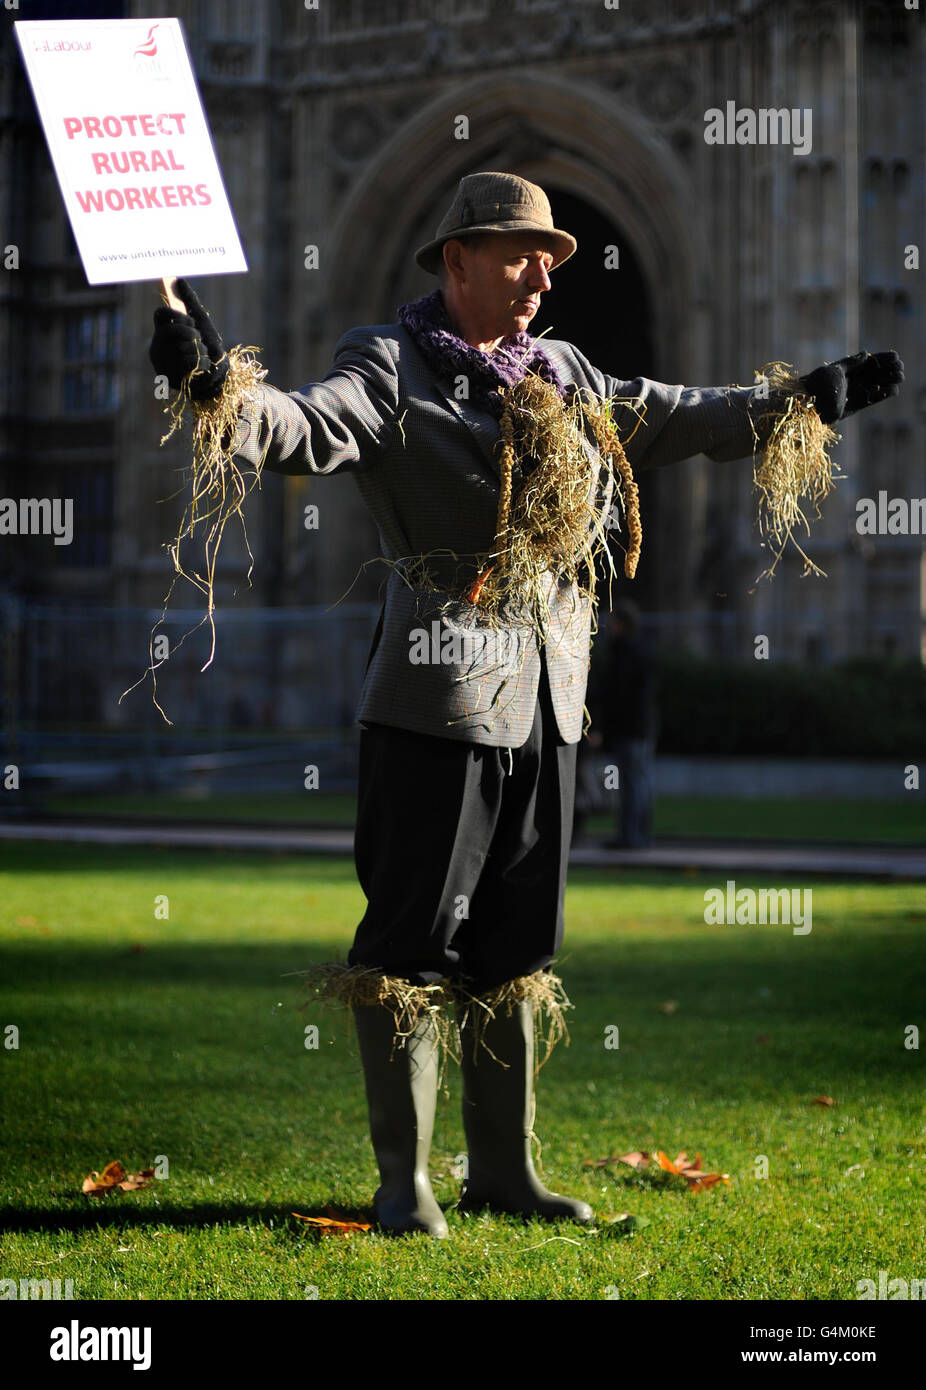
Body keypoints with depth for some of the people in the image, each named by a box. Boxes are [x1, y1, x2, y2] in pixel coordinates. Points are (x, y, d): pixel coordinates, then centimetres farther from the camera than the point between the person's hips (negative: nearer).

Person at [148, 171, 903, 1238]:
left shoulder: (559, 374, 16)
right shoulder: (389, 363, -4)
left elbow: (673, 420, 26)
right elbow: (315, 426, -22)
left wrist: (804, 401, 27)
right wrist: (219, 387, -41)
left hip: (543, 705, 7)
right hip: (438, 699, -7)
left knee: (515, 948, 12)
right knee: (413, 944, -2)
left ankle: (504, 1172, 21)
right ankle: (402, 1182, 6)